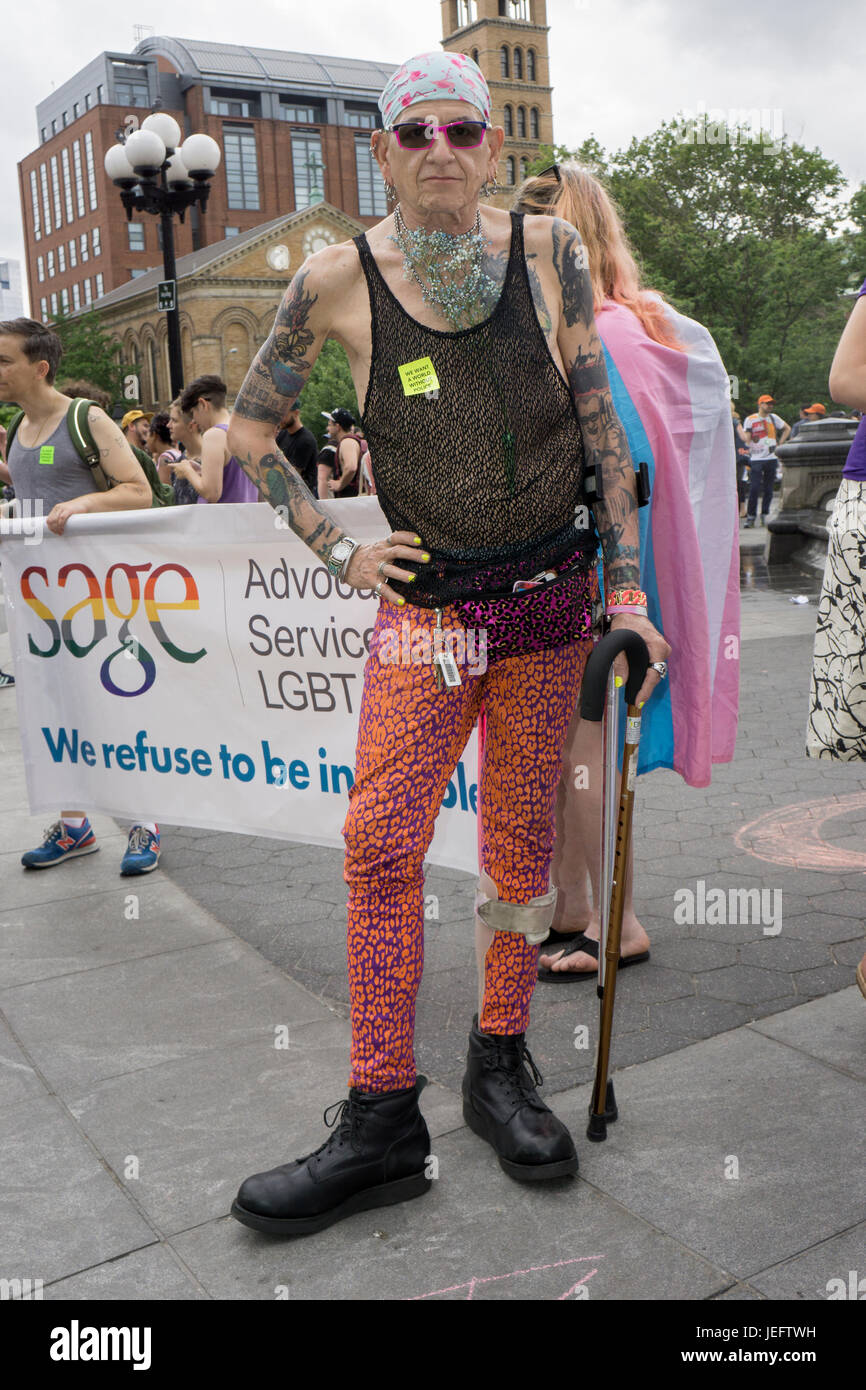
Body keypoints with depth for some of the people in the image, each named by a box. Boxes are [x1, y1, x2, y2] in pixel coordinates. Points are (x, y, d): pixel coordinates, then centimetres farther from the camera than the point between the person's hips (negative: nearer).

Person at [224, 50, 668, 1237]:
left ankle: (500, 1069, 25)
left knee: (522, 842, 6)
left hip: (548, 594, 1)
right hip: (425, 597, 0)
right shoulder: (340, 279, -1)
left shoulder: (548, 250, 1)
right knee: (381, 842, -7)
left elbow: (603, 426, 3)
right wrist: (338, 550, 1)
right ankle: (382, 1122, 5)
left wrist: (625, 591, -1)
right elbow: (249, 431, 9)